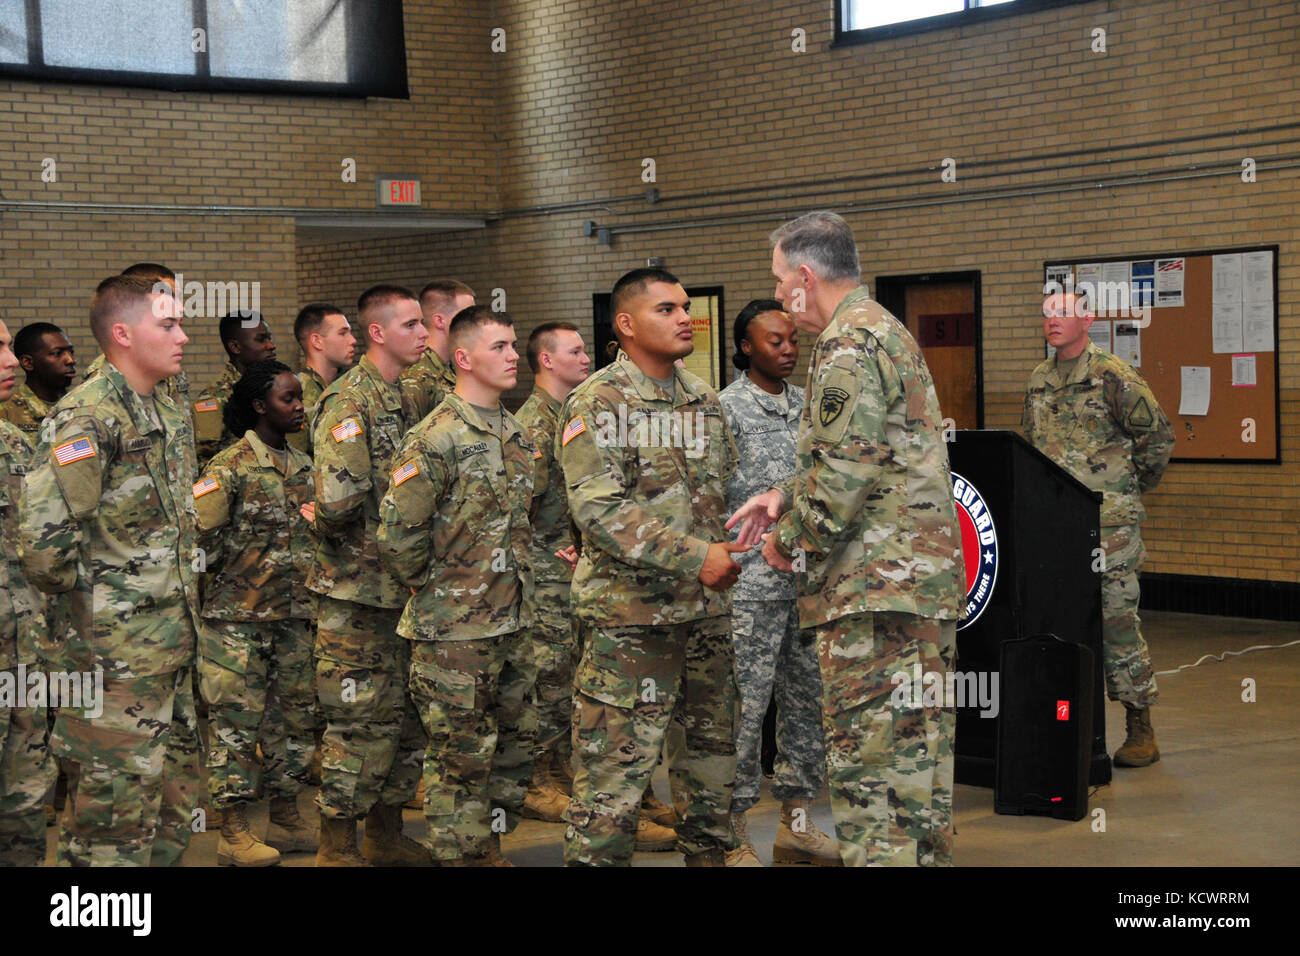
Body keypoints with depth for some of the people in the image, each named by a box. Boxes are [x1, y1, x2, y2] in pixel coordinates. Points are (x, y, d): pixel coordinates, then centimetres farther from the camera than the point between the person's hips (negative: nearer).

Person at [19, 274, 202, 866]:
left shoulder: (170, 416, 12)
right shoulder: (87, 418, -17)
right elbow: (43, 537, -25)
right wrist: (84, 598, -11)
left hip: (173, 645, 9)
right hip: (116, 652, -9)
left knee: (174, 804, 16)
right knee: (113, 818, -2)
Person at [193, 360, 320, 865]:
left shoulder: (305, 467, 11)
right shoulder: (230, 466, -9)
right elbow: (202, 539, -13)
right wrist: (244, 572, -8)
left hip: (295, 615, 7)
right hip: (238, 618, -7)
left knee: (293, 715, 10)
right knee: (237, 719, -3)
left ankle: (286, 819, 21)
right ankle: (233, 832, 3)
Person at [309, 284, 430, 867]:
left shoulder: (410, 398, 13)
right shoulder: (350, 401, -15)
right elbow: (338, 497, -27)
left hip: (404, 586, 9)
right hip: (357, 590, -8)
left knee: (405, 713, 15)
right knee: (358, 720, -3)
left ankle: (387, 835, 27)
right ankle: (338, 847, 8)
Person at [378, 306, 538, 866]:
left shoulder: (515, 435, 11)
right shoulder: (437, 438, -15)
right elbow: (397, 532, -18)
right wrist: (437, 588, -7)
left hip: (512, 624, 8)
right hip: (455, 631, -8)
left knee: (515, 742, 15)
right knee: (462, 759, 0)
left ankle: (490, 849, 28)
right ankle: (461, 856, 11)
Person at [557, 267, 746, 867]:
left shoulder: (704, 400, 12)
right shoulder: (597, 403, -9)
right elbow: (599, 510, -19)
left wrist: (727, 549, 7)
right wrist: (695, 556, -22)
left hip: (707, 608, 7)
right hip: (632, 610, -7)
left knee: (713, 746, 14)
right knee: (617, 757, -5)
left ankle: (708, 850, 27)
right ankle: (595, 856, 5)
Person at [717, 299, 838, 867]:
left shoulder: (805, 405, 14)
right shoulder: (725, 408, -5)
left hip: (810, 578, 7)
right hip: (753, 580, -7)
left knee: (807, 697, 10)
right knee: (744, 704, -4)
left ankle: (797, 822, 21)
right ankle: (733, 833, 4)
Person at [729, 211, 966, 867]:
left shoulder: (850, 345, -13)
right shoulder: (887, 331, 20)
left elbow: (843, 474, -20)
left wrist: (788, 539, -5)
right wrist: (785, 496, 17)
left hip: (875, 586, -10)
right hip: (927, 573, 11)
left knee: (867, 757, -7)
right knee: (919, 748, 15)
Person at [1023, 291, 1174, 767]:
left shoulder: (1114, 376, -7)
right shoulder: (1039, 379, 14)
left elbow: (1159, 436, -3)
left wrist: (1132, 487, 5)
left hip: (1108, 522, -6)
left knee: (1117, 617, -5)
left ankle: (1140, 731, 3)